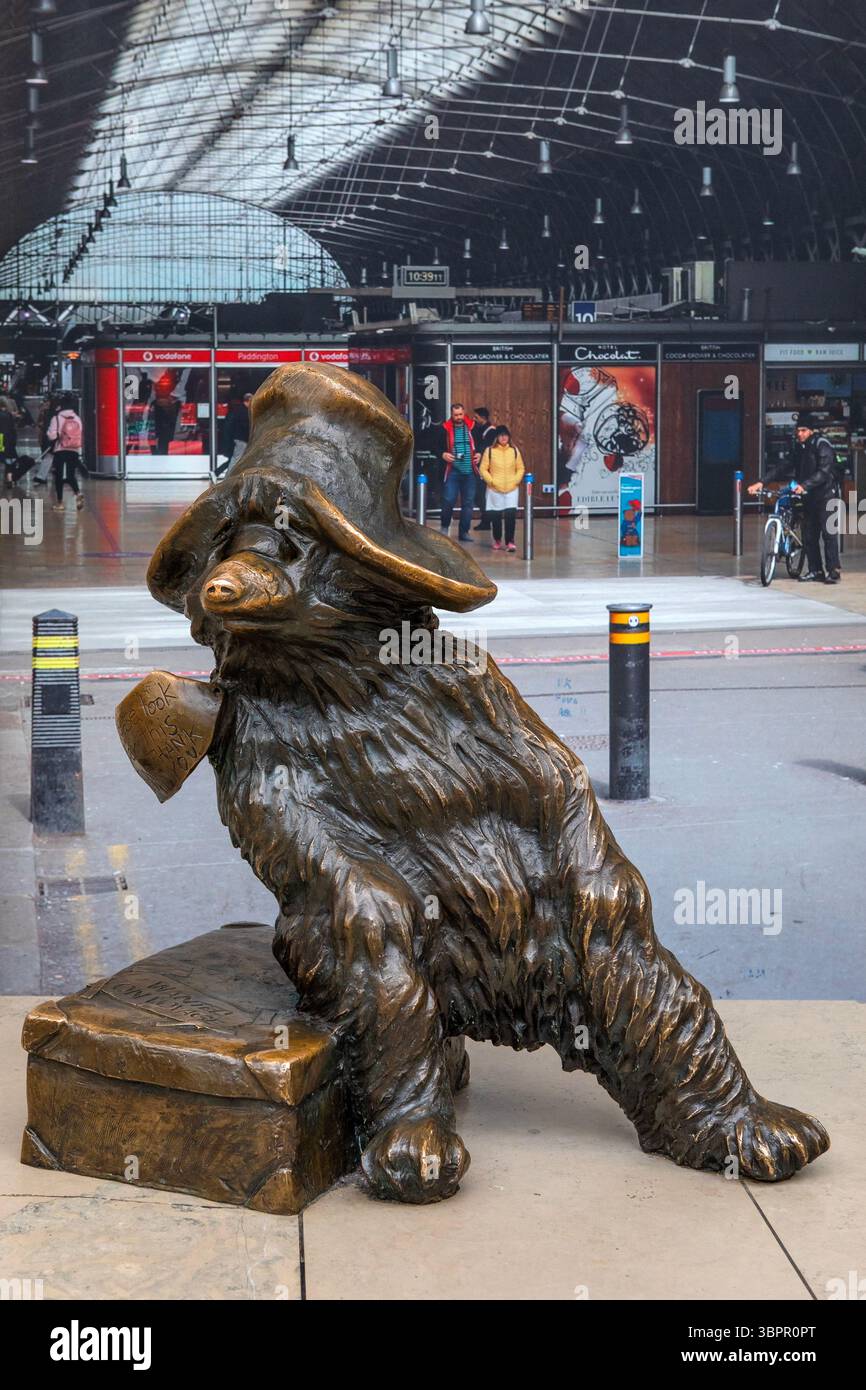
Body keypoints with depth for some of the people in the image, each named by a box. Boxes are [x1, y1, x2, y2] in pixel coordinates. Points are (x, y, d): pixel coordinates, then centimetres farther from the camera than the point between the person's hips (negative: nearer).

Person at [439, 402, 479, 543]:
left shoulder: (472, 428, 3)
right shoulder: (445, 429, -2)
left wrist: (479, 454, -1)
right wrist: (443, 454, -14)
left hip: (469, 472, 2)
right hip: (452, 471, -2)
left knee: (468, 503, 6)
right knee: (448, 501, -8)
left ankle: (464, 532, 16)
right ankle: (445, 526, 16)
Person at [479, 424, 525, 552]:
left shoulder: (514, 450, 6)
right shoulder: (489, 451, 0)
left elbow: (521, 468, 10)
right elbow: (483, 469, 0)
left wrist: (515, 480, -4)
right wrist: (492, 481, -9)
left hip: (511, 489, 1)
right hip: (494, 490, -1)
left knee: (511, 515, -12)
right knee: (495, 516, 4)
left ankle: (510, 541, -9)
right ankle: (497, 540, 22)